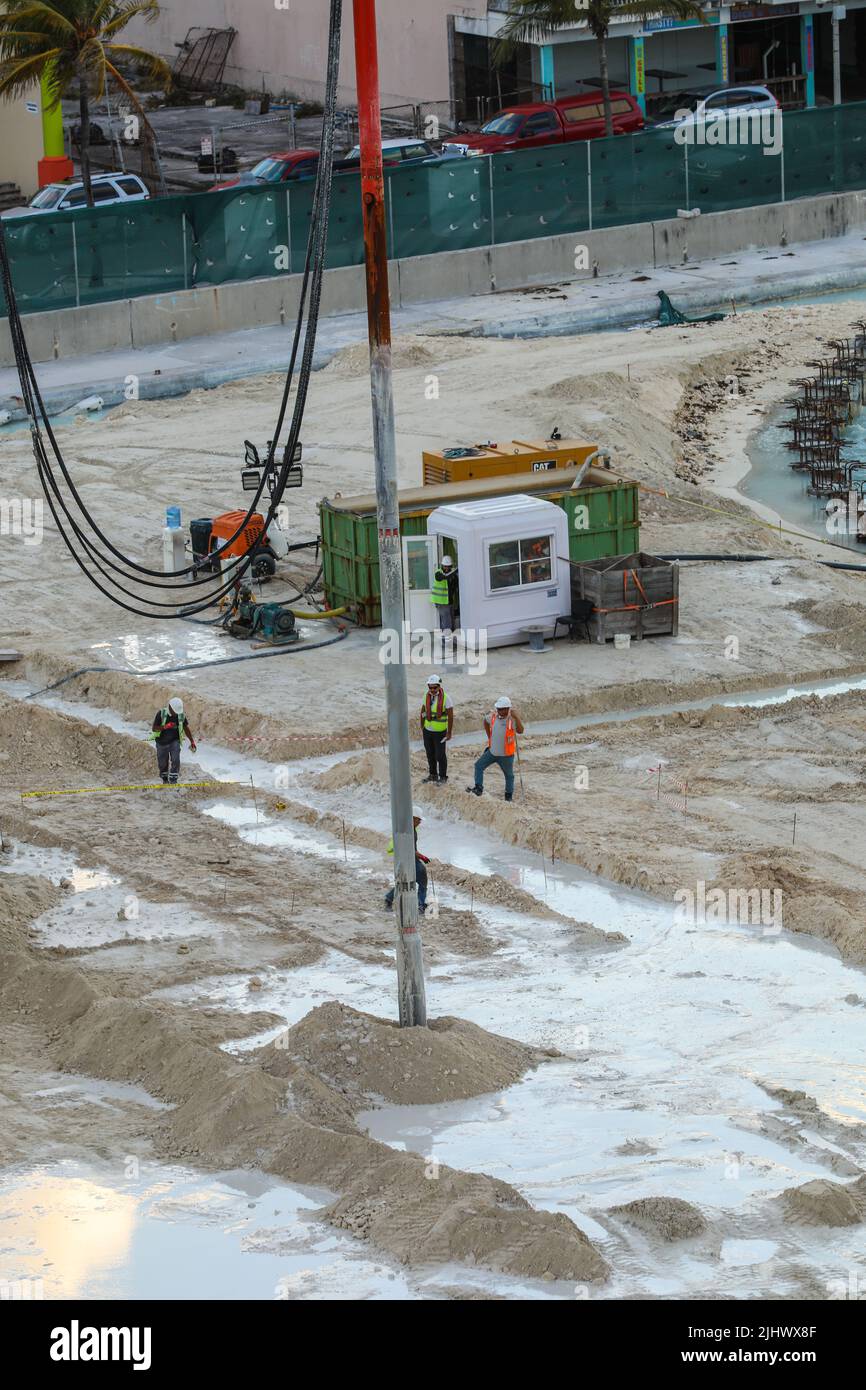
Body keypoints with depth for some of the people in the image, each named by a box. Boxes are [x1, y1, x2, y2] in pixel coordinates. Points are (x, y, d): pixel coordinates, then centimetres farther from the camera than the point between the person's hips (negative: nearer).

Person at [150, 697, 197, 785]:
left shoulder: (181, 715, -11)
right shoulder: (161, 714, -19)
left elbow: (186, 728, 4)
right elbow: (153, 728, -19)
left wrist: (192, 741, 5)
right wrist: (165, 727, -35)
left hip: (174, 741, 1)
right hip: (162, 743, -1)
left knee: (175, 760, -19)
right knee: (162, 763, 9)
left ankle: (173, 780, -12)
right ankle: (165, 779, 33)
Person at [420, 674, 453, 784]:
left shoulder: (445, 698, -15)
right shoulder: (426, 696, -2)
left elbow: (450, 716, -11)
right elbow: (423, 712, 10)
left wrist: (449, 733, -9)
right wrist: (422, 727, 11)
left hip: (440, 732, -4)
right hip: (427, 731, 4)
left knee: (440, 755, 3)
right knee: (430, 754, 14)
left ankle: (443, 777, 18)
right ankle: (433, 775, 29)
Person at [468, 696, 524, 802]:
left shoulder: (512, 719, -21)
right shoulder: (493, 716, -7)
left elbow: (520, 731, -37)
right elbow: (486, 722, 17)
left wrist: (516, 717, -43)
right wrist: (489, 737, 15)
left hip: (506, 754, -5)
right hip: (492, 751, 5)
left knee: (509, 775, 12)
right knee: (479, 766, 1)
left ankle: (509, 796, 27)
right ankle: (478, 788, 6)